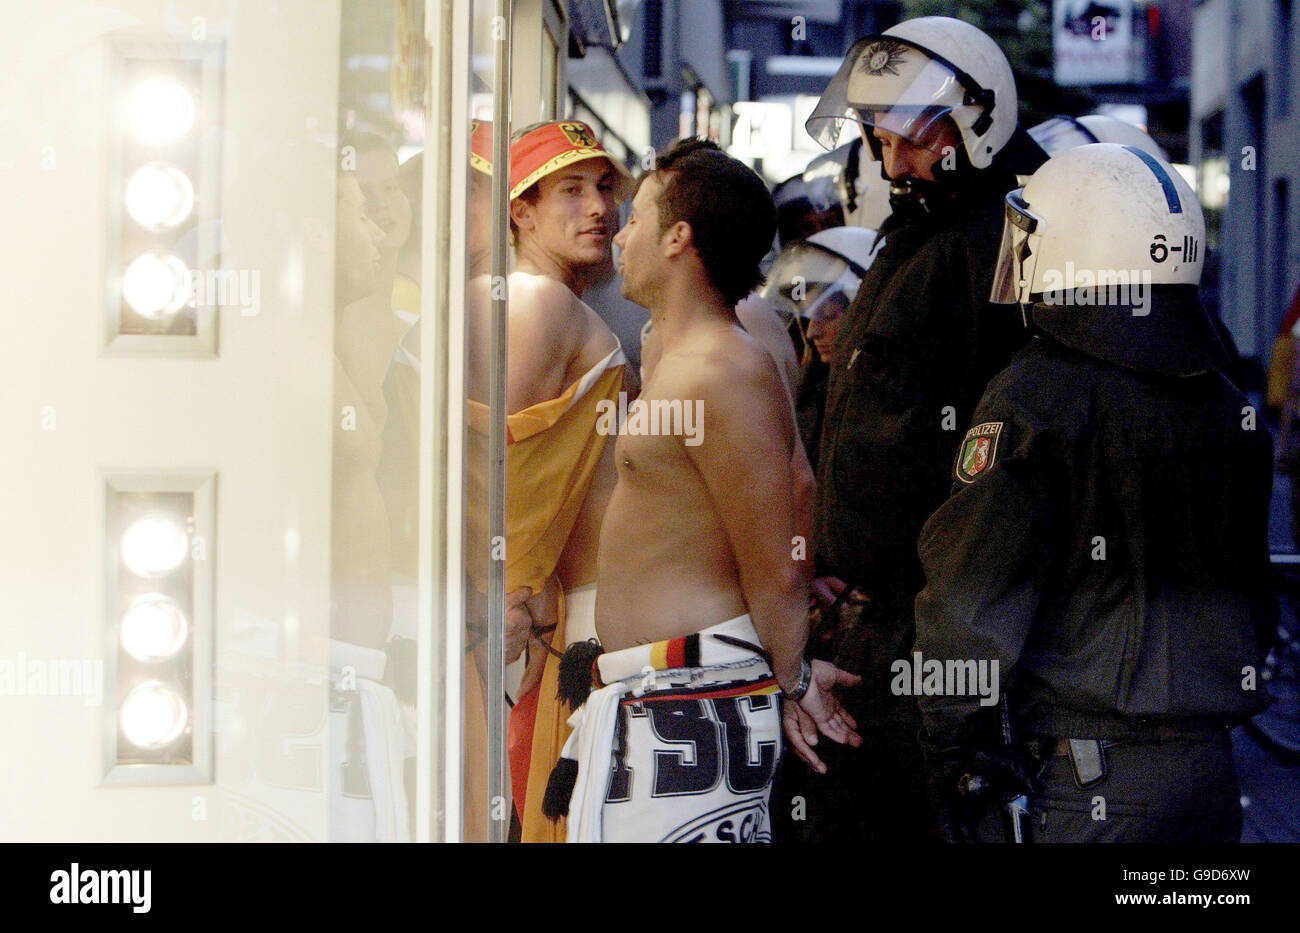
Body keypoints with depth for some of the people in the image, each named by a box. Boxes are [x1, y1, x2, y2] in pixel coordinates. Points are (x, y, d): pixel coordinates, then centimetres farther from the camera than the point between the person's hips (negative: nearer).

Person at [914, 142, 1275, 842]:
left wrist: (956, 746, -6)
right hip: (1211, 764, 6)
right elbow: (1255, 598, 15)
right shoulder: (1229, 405, 8)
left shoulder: (1036, 398, -12)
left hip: (1088, 771, -6)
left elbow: (973, 595, -13)